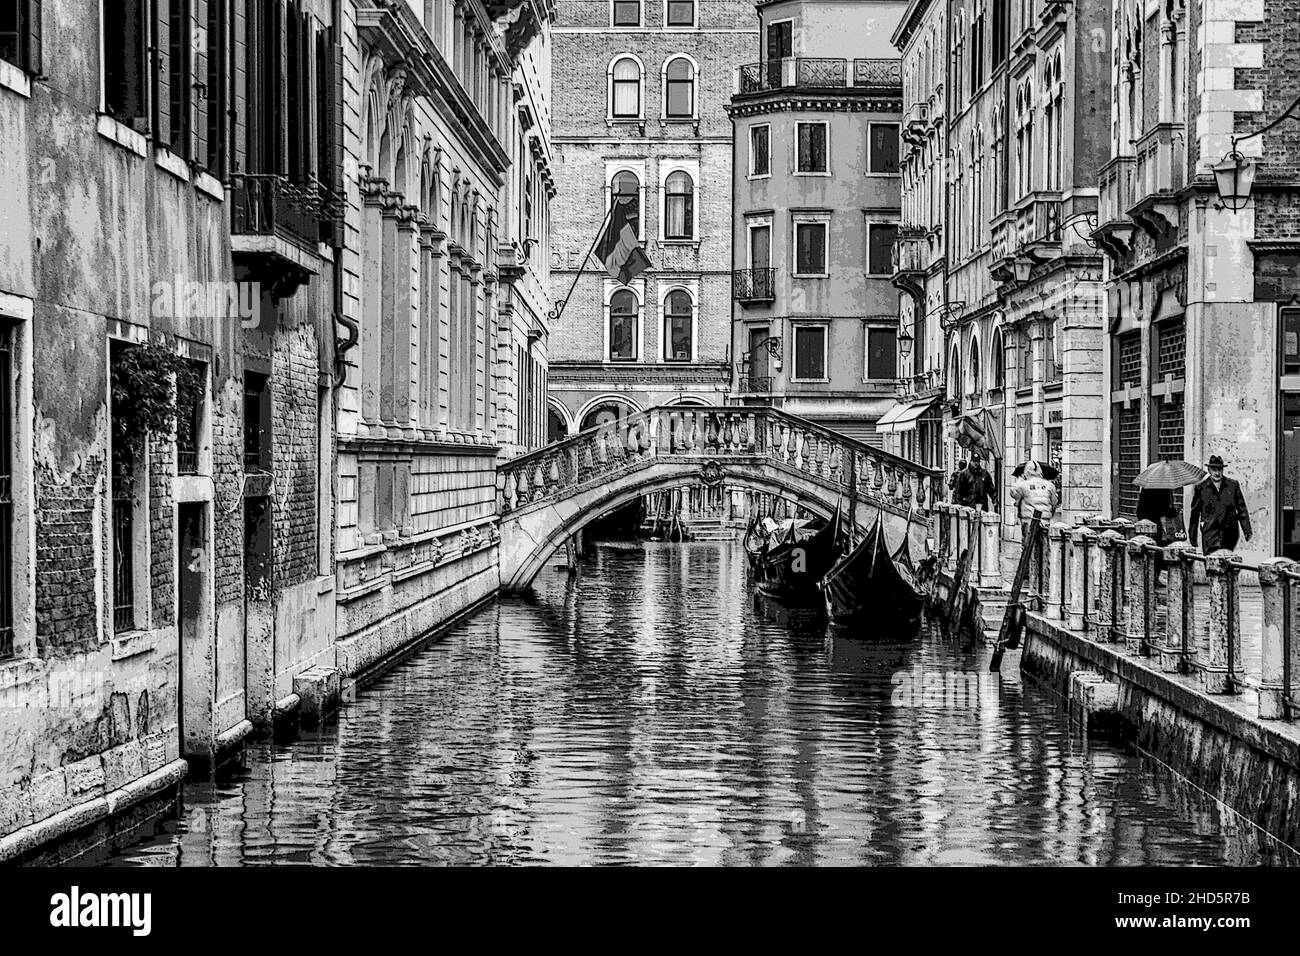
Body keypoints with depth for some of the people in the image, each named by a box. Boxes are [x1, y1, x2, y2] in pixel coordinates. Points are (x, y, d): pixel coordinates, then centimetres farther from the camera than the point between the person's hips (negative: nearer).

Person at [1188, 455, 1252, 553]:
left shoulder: (1233, 485, 9)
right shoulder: (1201, 488, 5)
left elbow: (1242, 509, 13)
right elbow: (1195, 513, 9)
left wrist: (1247, 530, 8)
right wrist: (1192, 535, 10)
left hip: (1229, 532, 2)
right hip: (1210, 532, -2)